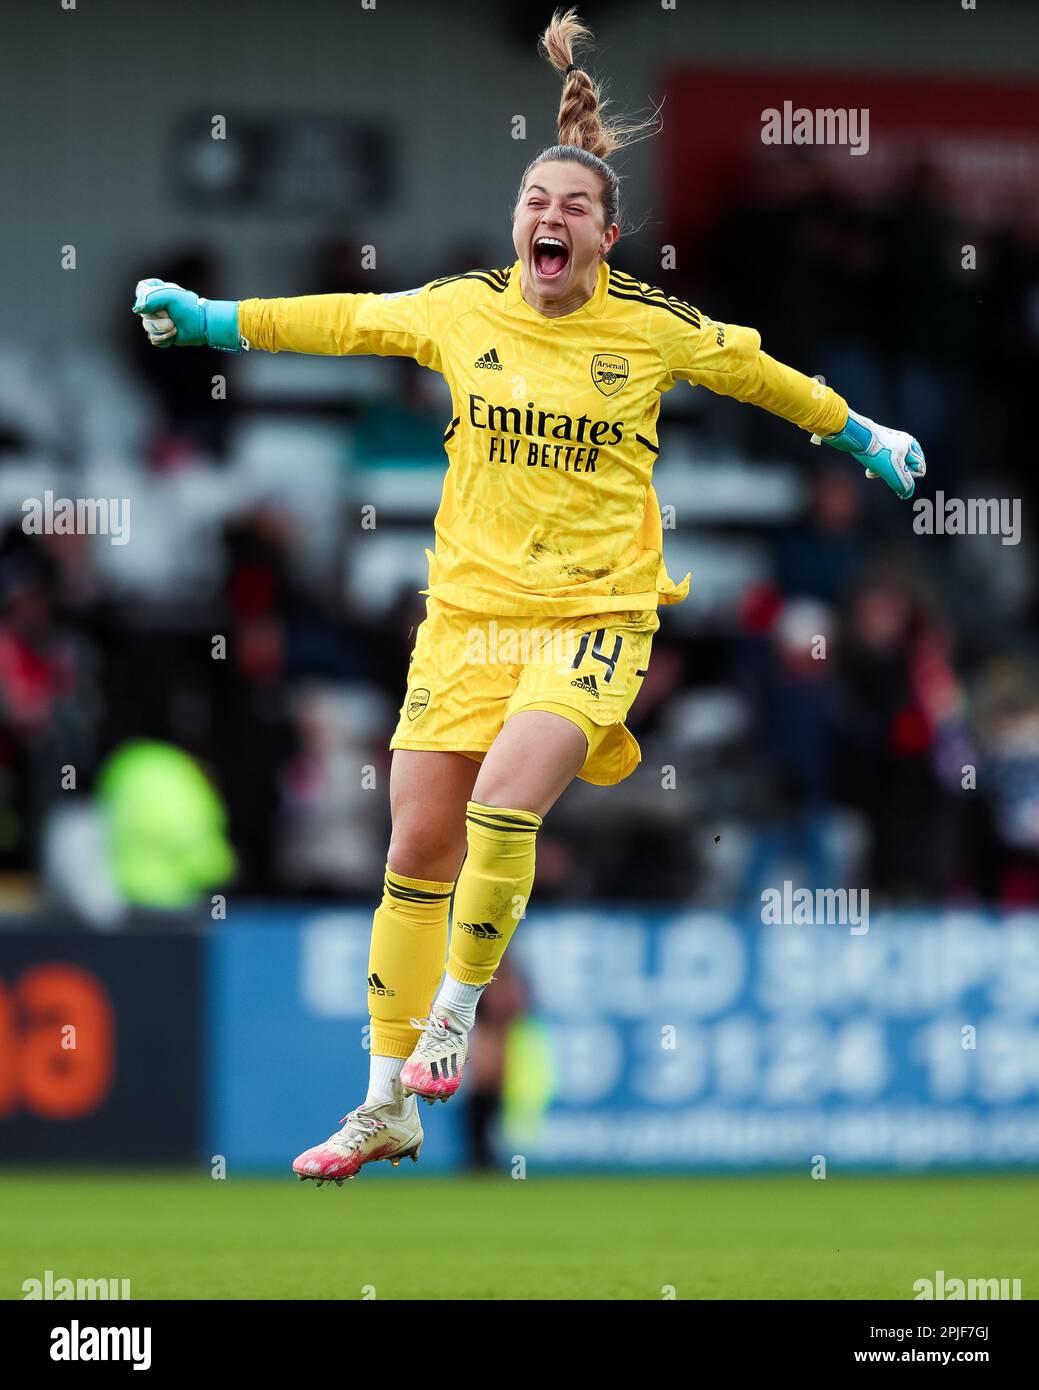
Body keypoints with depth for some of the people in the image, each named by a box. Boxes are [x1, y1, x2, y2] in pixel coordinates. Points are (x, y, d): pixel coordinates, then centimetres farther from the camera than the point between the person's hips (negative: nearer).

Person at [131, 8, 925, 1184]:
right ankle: (389, 1105, 9)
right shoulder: (459, 311, 2)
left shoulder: (656, 330, -2)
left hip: (595, 615, -3)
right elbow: (345, 320, 19)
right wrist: (210, 318, 24)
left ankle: (455, 1017, -4)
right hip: (467, 607, 3)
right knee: (420, 844, 1)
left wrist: (860, 435, 28)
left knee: (502, 808, -25)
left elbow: (757, 372, 16)